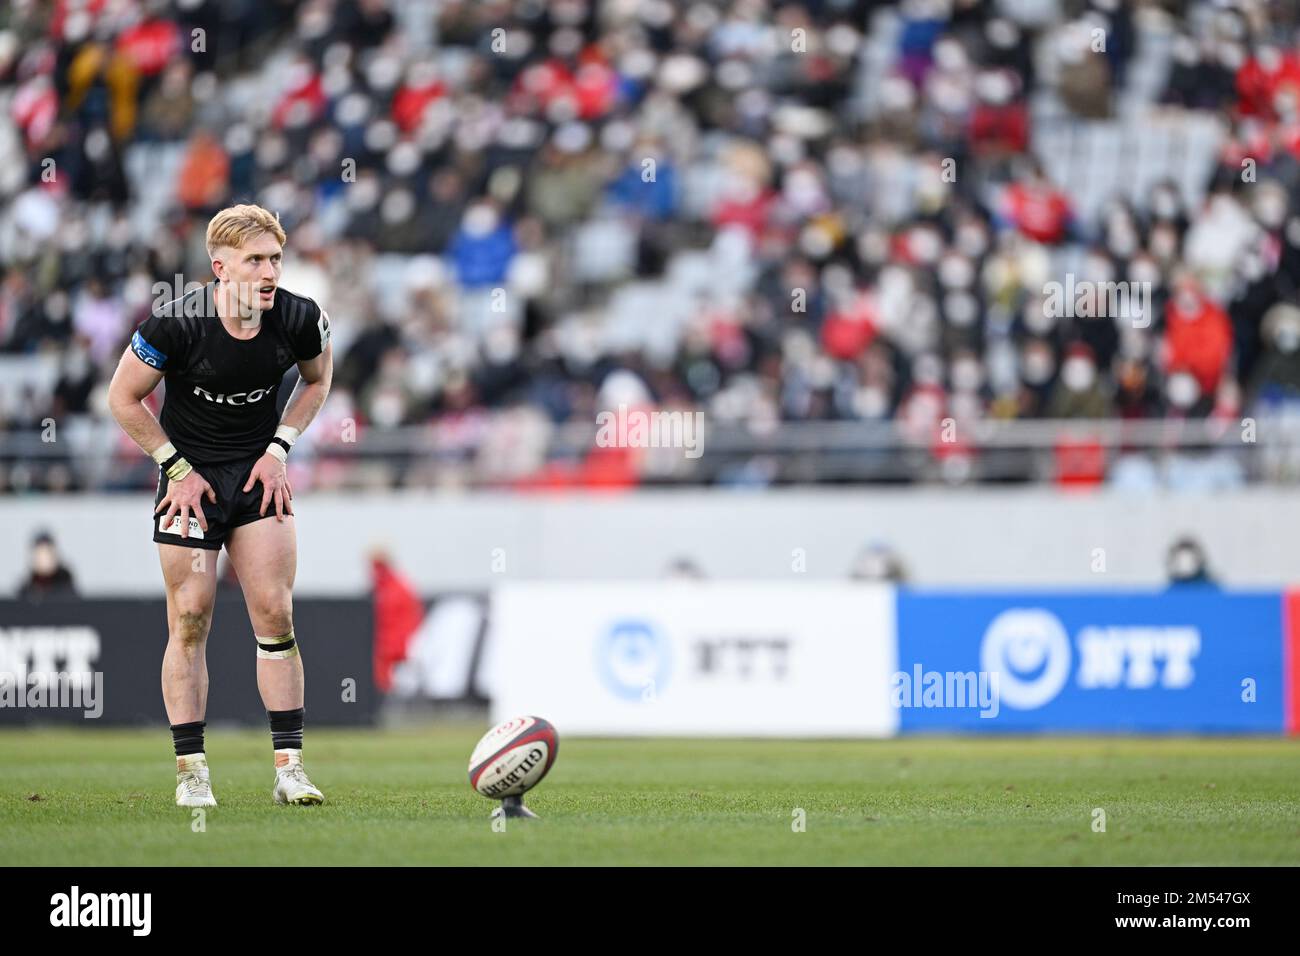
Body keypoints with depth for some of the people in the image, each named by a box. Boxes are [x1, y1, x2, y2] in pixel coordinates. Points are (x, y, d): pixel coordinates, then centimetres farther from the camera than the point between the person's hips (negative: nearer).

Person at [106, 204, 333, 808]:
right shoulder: (177, 323, -21)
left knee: (275, 616, -4)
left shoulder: (299, 320, -12)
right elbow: (123, 398, -8)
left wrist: (279, 448, 0)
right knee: (190, 619, -2)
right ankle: (191, 773, 5)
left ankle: (290, 769, 1)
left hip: (260, 474, 2)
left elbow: (317, 378, 10)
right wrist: (178, 468, -8)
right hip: (190, 475, -2)